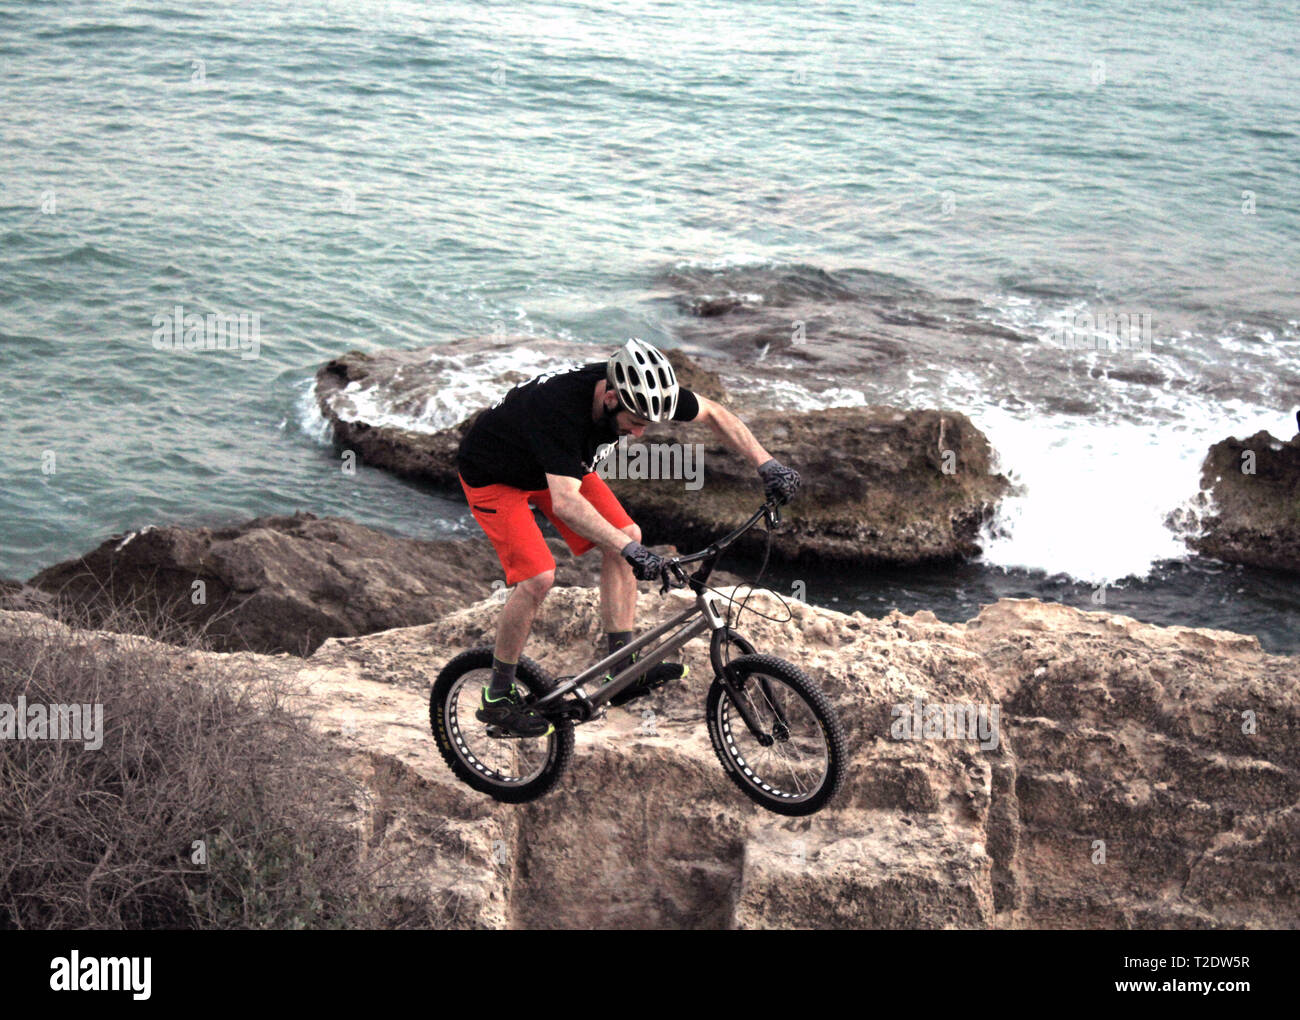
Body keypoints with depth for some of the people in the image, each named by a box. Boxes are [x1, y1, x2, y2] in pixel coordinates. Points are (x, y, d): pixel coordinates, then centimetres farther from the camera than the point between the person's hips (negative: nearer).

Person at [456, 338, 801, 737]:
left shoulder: (638, 389, -23)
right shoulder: (558, 407, -42)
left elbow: (714, 413, -9)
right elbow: (565, 502, -48)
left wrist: (767, 464, -15)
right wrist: (631, 551, -54)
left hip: (562, 464, 7)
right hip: (493, 474, -7)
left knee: (626, 534, -9)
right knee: (538, 576, -22)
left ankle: (622, 672, -4)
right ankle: (497, 697, -5)